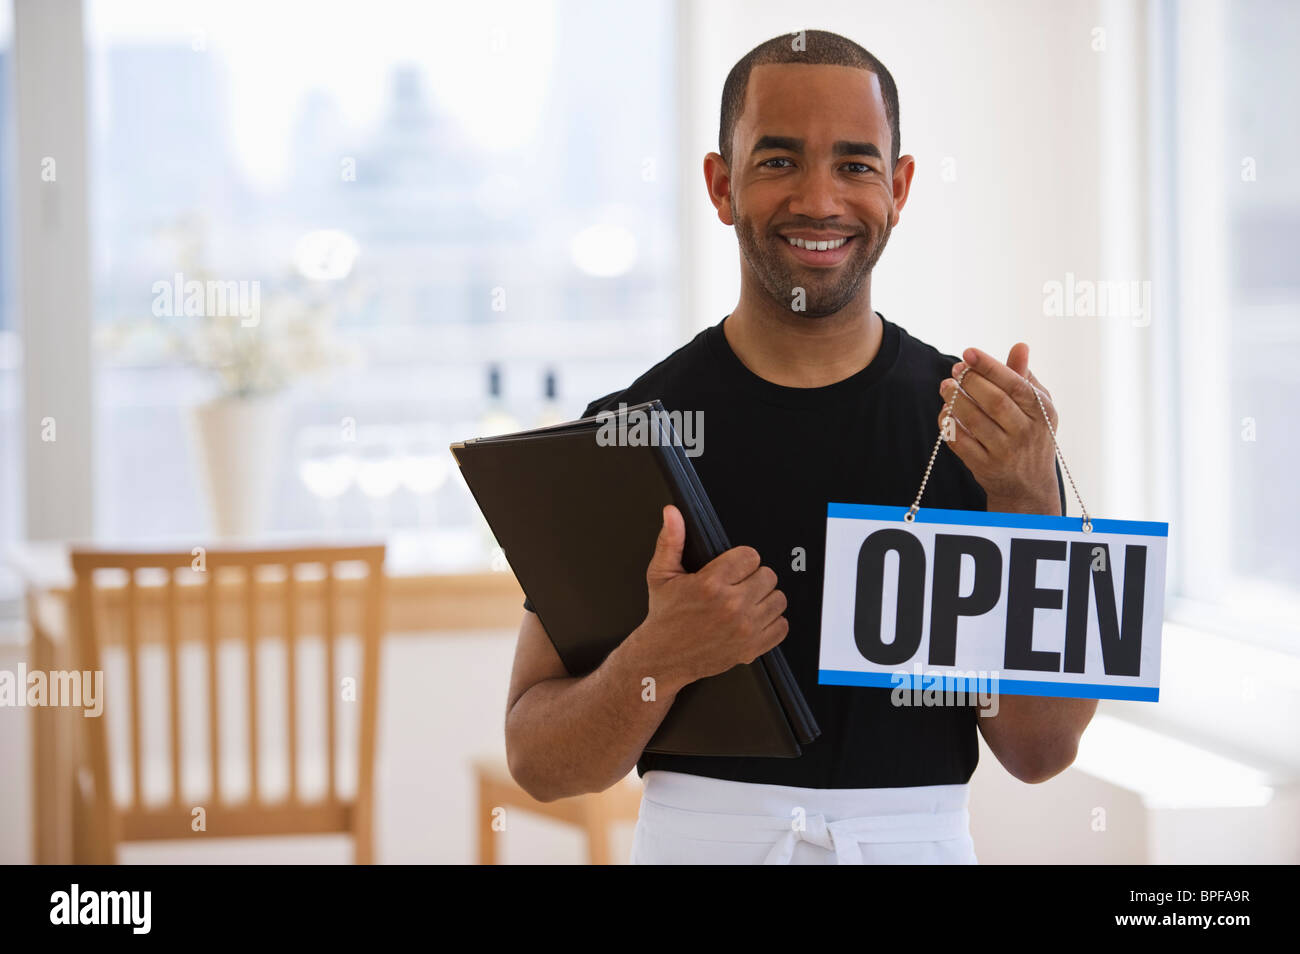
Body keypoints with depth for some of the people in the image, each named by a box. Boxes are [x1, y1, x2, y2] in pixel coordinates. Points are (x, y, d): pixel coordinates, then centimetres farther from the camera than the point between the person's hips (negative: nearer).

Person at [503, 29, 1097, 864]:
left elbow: (1041, 753, -5)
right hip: (698, 838, -1)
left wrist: (1029, 501, -16)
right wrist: (657, 662, -21)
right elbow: (539, 762, -3)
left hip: (922, 844, 1)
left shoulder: (983, 425, 0)